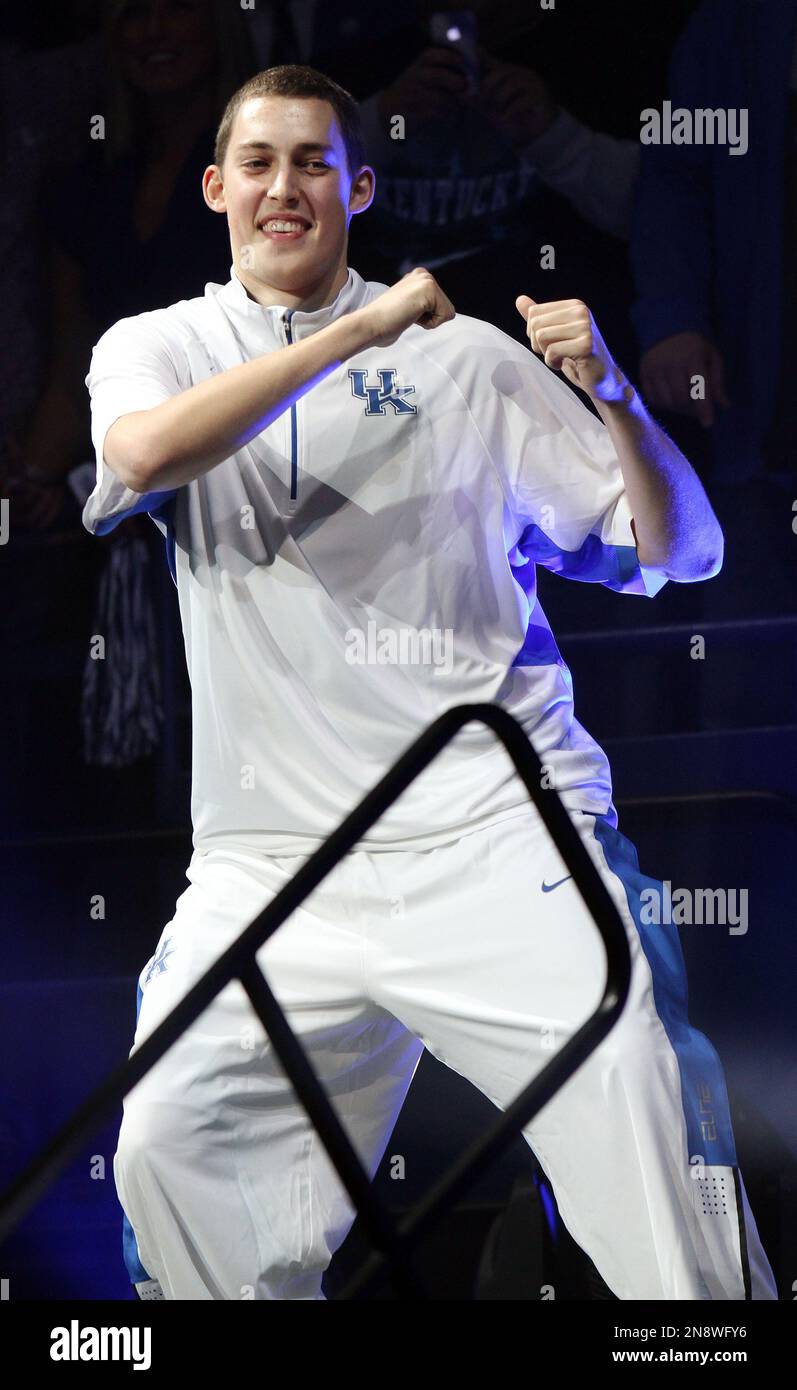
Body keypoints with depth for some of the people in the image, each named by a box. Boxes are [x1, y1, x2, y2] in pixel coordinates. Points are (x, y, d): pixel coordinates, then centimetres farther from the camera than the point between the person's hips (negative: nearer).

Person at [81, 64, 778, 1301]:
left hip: (495, 825, -1)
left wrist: (612, 395, -9)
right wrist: (360, 331, -14)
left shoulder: (466, 356, 10)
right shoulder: (157, 349, 12)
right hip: (273, 862, 2)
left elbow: (683, 553, 9)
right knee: (171, 1159, -5)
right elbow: (143, 457, -14)